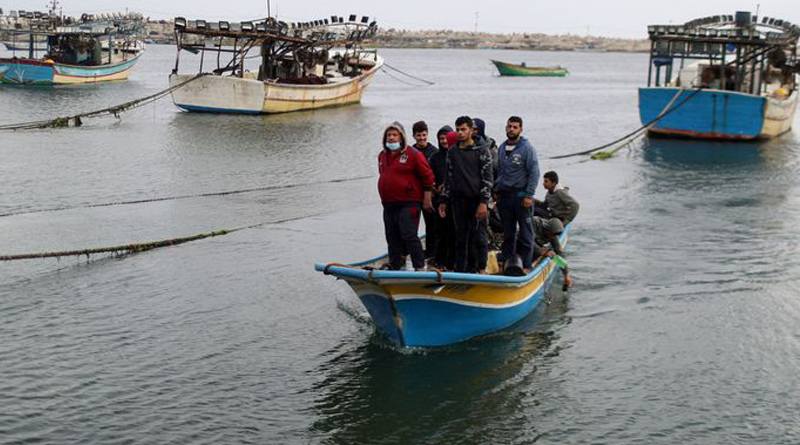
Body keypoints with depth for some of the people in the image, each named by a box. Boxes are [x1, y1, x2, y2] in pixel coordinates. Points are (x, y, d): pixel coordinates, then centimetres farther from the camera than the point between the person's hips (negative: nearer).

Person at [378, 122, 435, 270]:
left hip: (408, 204, -7)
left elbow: (428, 176, -7)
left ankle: (420, 268, -7)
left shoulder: (413, 154, -7)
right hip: (389, 205, 7)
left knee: (409, 235, -12)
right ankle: (395, 267, 20)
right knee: (392, 238, 11)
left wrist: (426, 200, -8)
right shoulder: (382, 156, 14)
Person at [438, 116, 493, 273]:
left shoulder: (482, 150, -2)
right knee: (460, 237, 7)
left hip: (477, 200, -4)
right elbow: (448, 177, 17)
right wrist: (444, 201, 12)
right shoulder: (452, 151, 12)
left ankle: (481, 268, 11)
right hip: (458, 200, 4)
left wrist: (484, 202, -14)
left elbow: (487, 178, -6)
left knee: (478, 235, -1)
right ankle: (459, 269, 13)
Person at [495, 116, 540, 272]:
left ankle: (526, 264, 3)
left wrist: (529, 195, -14)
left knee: (525, 232, -2)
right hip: (504, 194, 6)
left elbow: (534, 173, -9)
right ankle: (505, 260, 21)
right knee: (508, 231, 13)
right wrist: (497, 190, 13)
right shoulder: (502, 148, 12)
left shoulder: (527, 148, -7)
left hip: (521, 195, -6)